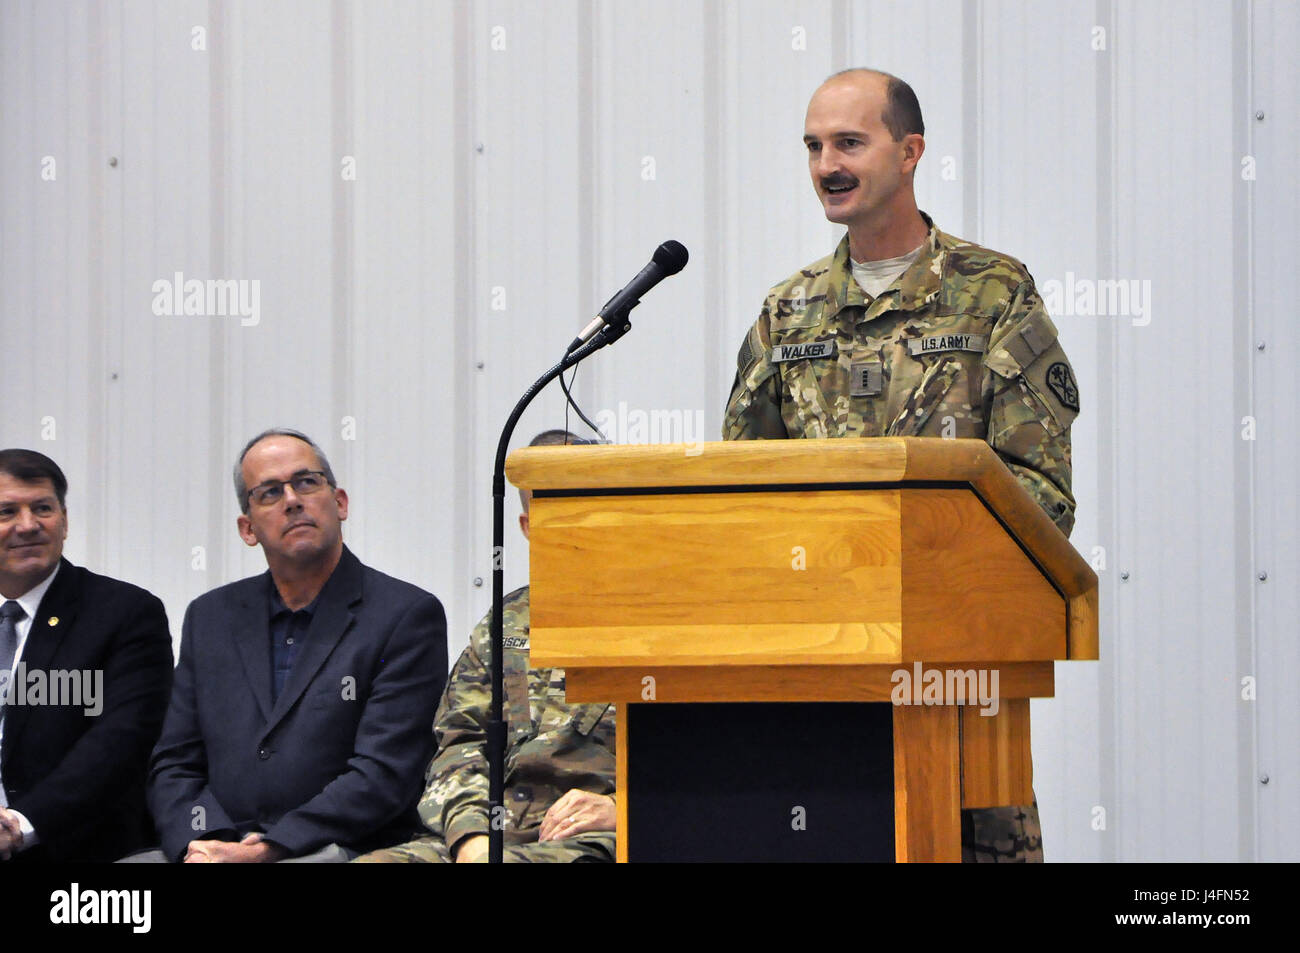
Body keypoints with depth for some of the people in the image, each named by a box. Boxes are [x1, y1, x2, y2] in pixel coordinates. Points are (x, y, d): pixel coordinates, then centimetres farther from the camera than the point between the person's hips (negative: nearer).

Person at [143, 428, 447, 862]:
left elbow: (383, 776, -8)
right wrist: (200, 844, -9)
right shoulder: (211, 617, 18)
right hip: (223, 851, 5)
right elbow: (175, 766, 14)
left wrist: (261, 851, -17)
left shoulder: (408, 615, 1)